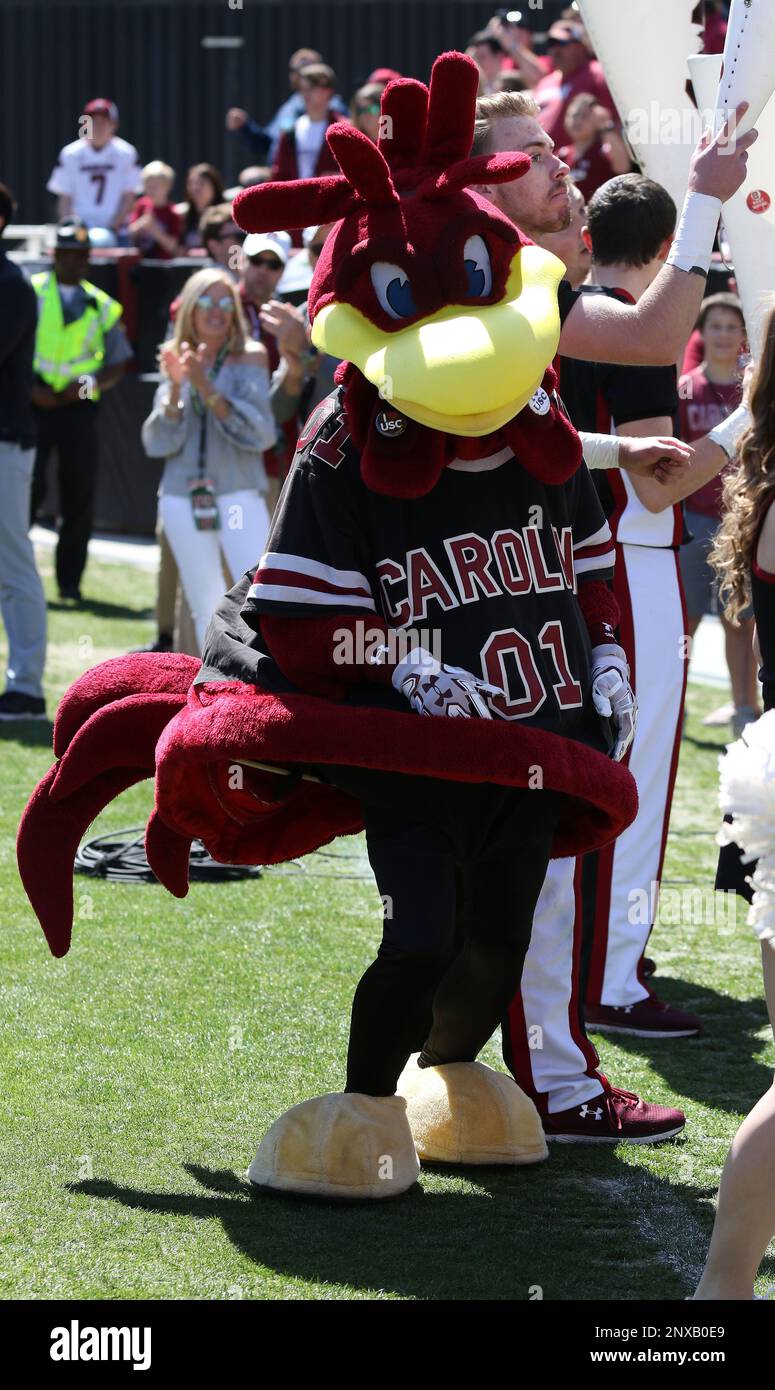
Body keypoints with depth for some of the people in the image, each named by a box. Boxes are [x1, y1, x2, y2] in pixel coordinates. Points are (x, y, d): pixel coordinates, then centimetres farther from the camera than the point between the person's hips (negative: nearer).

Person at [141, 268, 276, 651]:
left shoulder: (249, 358, 1)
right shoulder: (177, 359, 10)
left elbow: (260, 432, -11)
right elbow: (157, 442, 3)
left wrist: (207, 389, -20)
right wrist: (176, 388, -13)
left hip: (239, 496, -3)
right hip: (182, 500, 3)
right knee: (205, 606, 7)